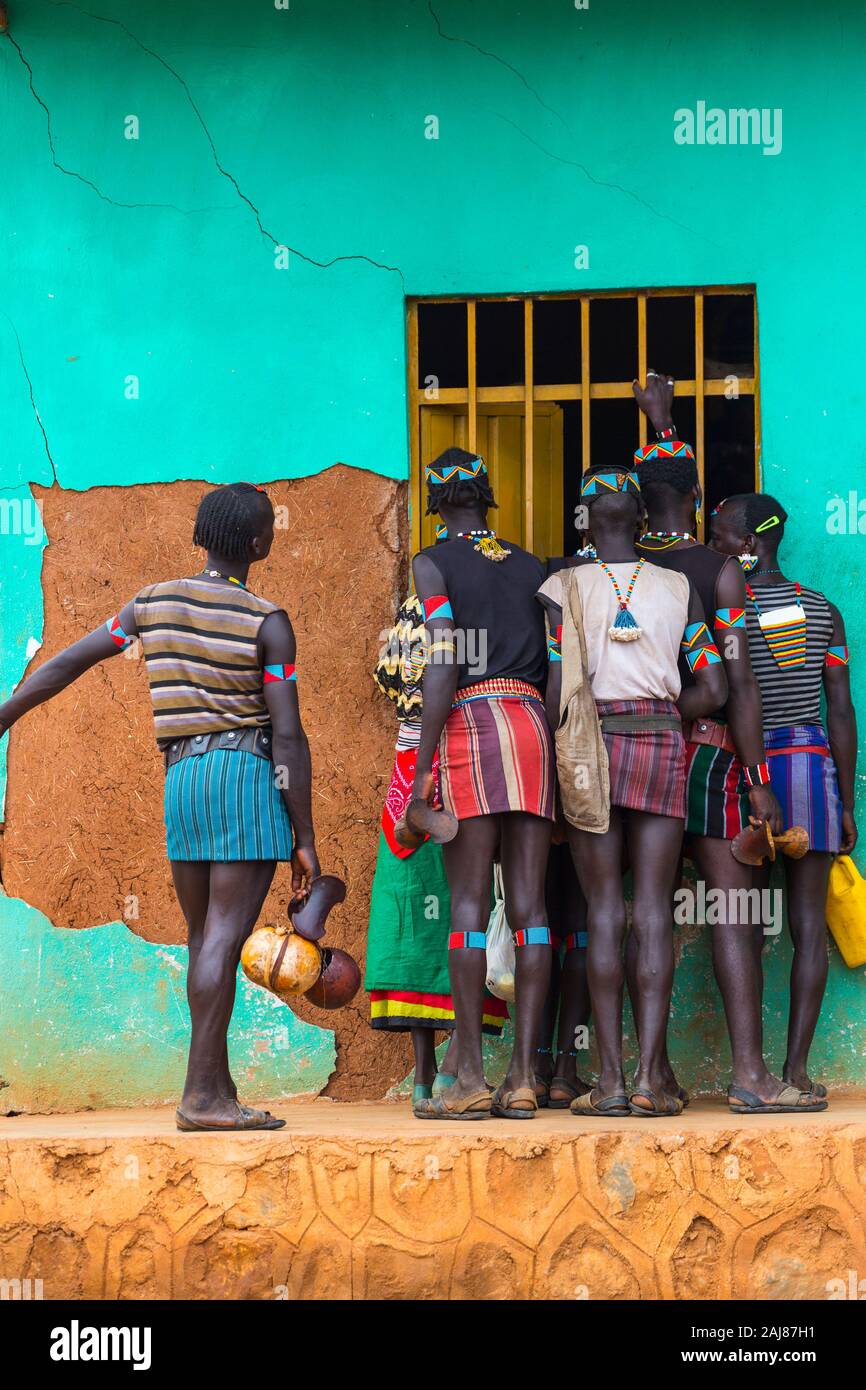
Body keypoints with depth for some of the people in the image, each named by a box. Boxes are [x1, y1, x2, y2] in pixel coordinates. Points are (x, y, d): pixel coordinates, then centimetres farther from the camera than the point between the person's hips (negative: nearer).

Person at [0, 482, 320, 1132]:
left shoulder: (151, 602, 10)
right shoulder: (267, 622, -5)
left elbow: (66, 664, 12)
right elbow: (289, 735, -9)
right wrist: (305, 839, -5)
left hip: (181, 778, 5)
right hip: (250, 775, -5)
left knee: (207, 941, 11)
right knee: (225, 938, -10)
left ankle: (219, 1093, 8)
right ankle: (199, 1093, -17)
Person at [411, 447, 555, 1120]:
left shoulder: (433, 565, 2)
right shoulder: (534, 568, 16)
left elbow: (445, 662, -8)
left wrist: (424, 763, -8)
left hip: (469, 724, -4)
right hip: (532, 723, 4)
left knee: (469, 905, -5)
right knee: (529, 905, 1)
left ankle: (470, 1076, -7)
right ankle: (524, 1076, -1)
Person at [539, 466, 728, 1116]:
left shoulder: (563, 587, 0)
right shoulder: (679, 588, 6)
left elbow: (556, 689, -7)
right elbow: (714, 690, 2)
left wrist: (557, 751, 5)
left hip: (591, 746, -1)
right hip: (662, 743, 1)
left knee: (604, 909, 1)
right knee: (654, 910, 0)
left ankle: (610, 1079, -3)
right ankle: (651, 1074, -5)